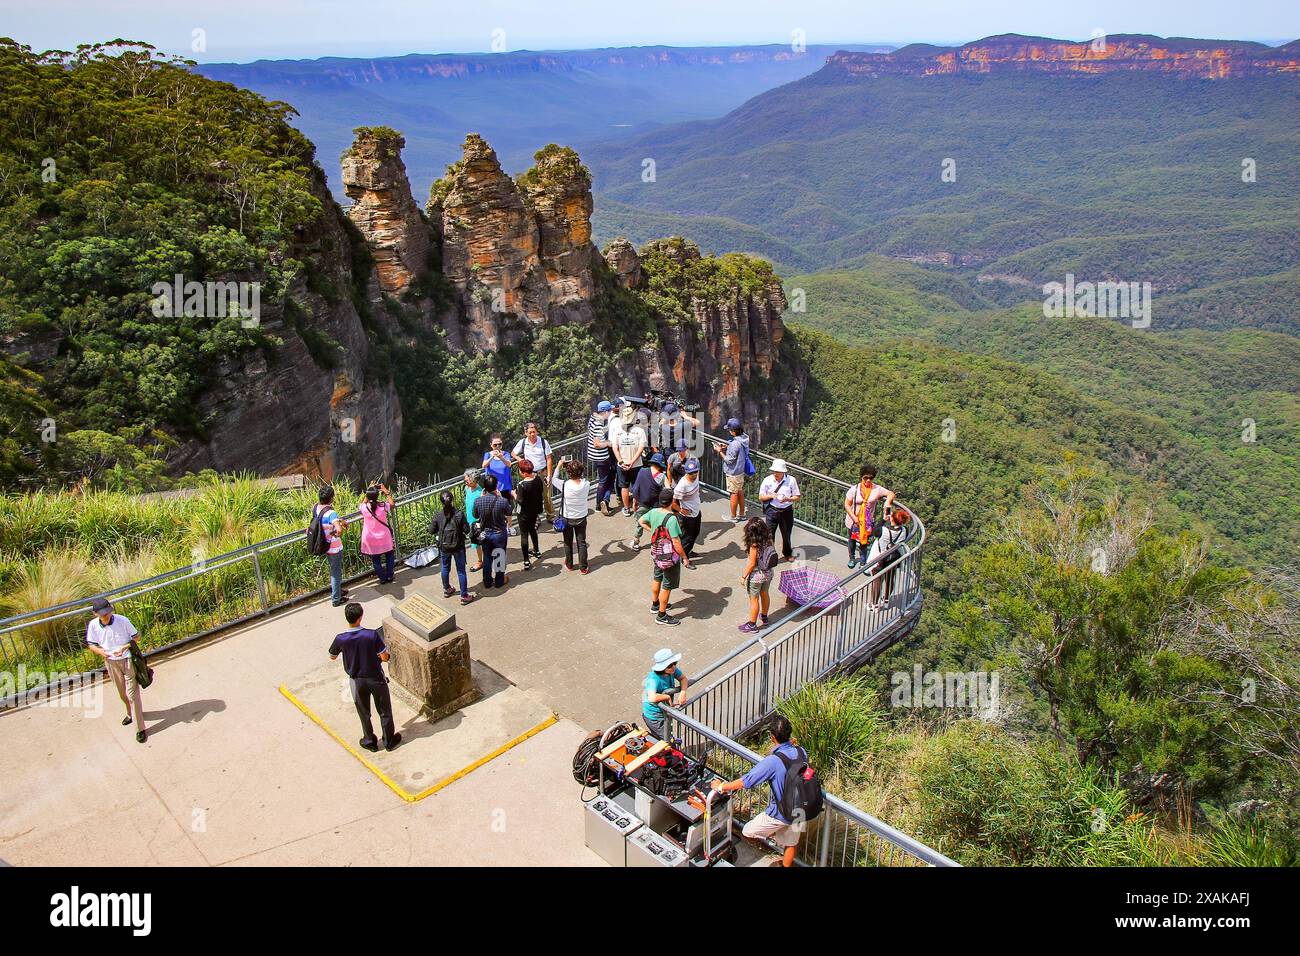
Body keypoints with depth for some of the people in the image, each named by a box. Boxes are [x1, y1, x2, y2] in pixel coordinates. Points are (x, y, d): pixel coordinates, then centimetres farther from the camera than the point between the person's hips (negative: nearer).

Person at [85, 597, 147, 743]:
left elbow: (136, 636, -8)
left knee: (132, 694, -4)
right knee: (122, 693, 22)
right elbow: (91, 644, 2)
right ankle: (131, 713, 50)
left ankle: (140, 728, 2)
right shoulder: (93, 625, -12)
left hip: (128, 660, -4)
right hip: (111, 662, 4)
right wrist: (100, 651, -20)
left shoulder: (122, 620, -19)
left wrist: (124, 647, -24)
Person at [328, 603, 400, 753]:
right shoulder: (372, 635, -26)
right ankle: (389, 740, 32)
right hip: (376, 678, -2)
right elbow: (385, 657, -19)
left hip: (357, 680, 2)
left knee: (364, 713, 22)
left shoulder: (340, 639, -19)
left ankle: (370, 742, 37)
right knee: (385, 710, 18)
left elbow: (332, 657, 0)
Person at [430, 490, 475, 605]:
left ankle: (447, 590, 42)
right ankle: (464, 596, 14)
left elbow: (431, 530, -3)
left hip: (444, 547, 2)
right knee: (461, 571, 8)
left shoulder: (438, 516, -12)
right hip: (458, 547, -2)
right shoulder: (459, 514, -18)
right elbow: (466, 530, -14)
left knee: (445, 568, 23)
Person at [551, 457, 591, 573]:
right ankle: (583, 567, 20)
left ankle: (569, 565, 33)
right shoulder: (586, 484, -20)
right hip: (581, 518, 1)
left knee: (568, 542, 18)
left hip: (567, 519, -1)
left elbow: (553, 479, -4)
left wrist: (559, 465, 6)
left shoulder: (564, 485, -25)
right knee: (582, 542, 13)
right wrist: (576, 466, 5)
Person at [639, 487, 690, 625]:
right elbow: (676, 542, -27)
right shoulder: (671, 519, -30)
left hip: (657, 553, 8)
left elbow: (642, 521, 14)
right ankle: (661, 616, 19)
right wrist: (685, 558, -15)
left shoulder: (653, 512, -7)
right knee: (667, 586, 7)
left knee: (657, 579, 28)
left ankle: (655, 604, 48)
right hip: (669, 557, -8)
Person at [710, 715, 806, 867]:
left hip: (780, 814, -6)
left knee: (747, 834, 12)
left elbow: (744, 782, -26)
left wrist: (721, 786, -12)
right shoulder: (801, 752, -11)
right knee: (791, 844, 27)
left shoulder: (772, 761, -30)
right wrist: (793, 746, 11)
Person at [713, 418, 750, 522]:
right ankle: (742, 514, 30)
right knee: (740, 492, 18)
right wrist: (727, 447, 5)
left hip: (733, 473, -9)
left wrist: (720, 451, -14)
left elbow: (729, 460, -24)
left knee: (734, 494, 6)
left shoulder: (735, 444, -30)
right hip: (740, 470, 9)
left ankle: (733, 516, 19)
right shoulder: (743, 439, -2)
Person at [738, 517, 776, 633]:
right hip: (768, 573, 6)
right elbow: (772, 555, 1)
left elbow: (752, 563, -23)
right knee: (764, 594, 26)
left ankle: (752, 625, 23)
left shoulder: (754, 546, -29)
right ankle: (764, 617, 46)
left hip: (756, 576, -6)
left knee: (754, 599, 10)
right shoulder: (769, 540, -11)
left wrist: (743, 576, -11)